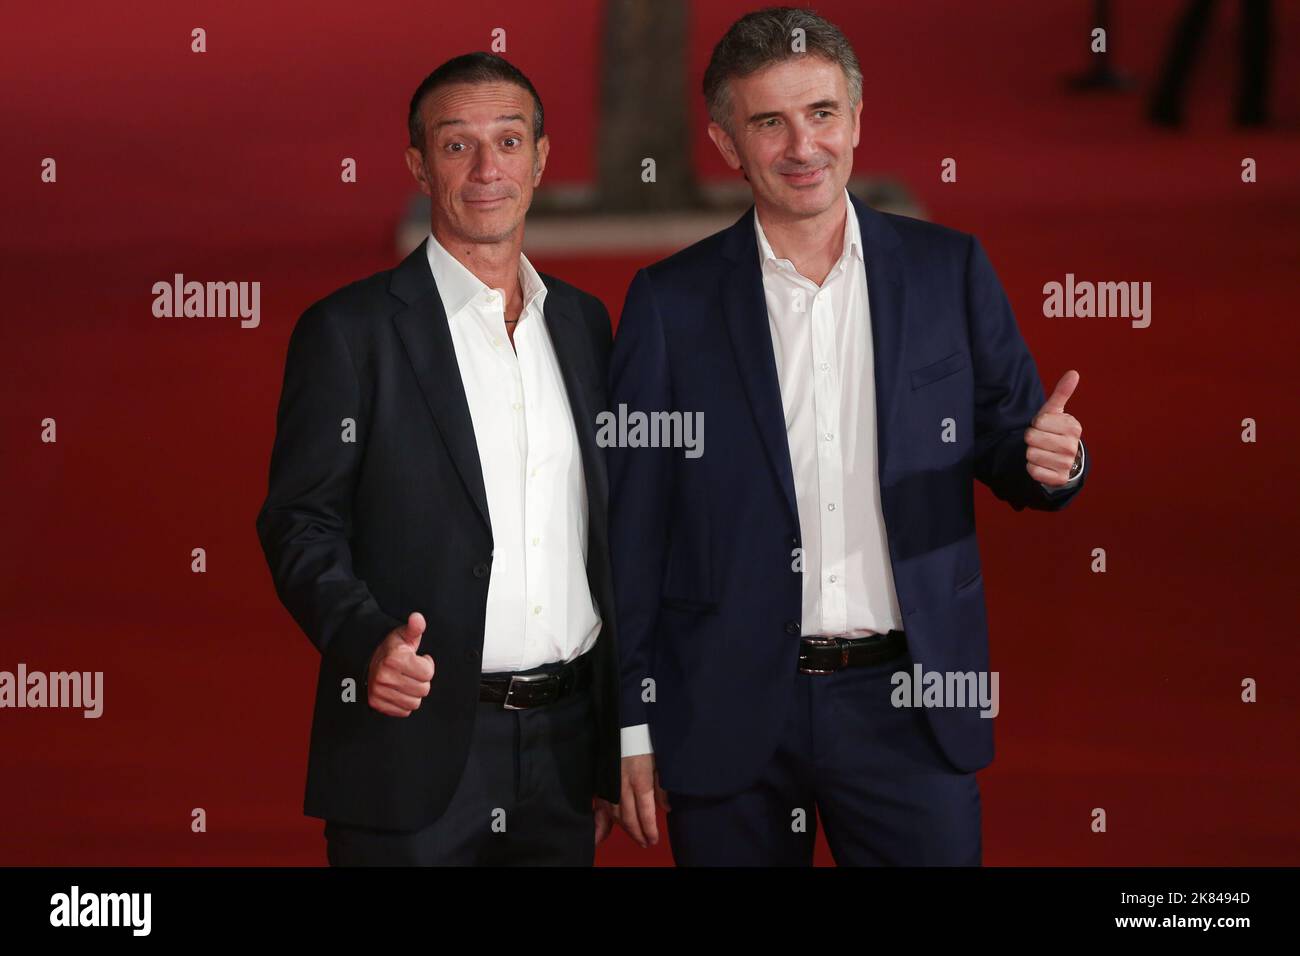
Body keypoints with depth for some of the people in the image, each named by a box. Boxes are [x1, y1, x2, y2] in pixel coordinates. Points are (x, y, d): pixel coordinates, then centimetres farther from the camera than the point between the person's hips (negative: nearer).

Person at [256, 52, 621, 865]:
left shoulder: (583, 322, 12)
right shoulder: (351, 331, -3)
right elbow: (300, 525, -6)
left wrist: (614, 748, 14)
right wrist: (368, 641, -25)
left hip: (565, 742, 5)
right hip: (413, 745, -4)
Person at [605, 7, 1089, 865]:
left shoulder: (949, 271, 4)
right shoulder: (671, 303, 1)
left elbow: (1008, 452, 10)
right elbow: (630, 529, 2)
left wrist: (1052, 461, -14)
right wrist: (632, 724, 0)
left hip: (908, 713, 1)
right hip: (730, 720, 0)